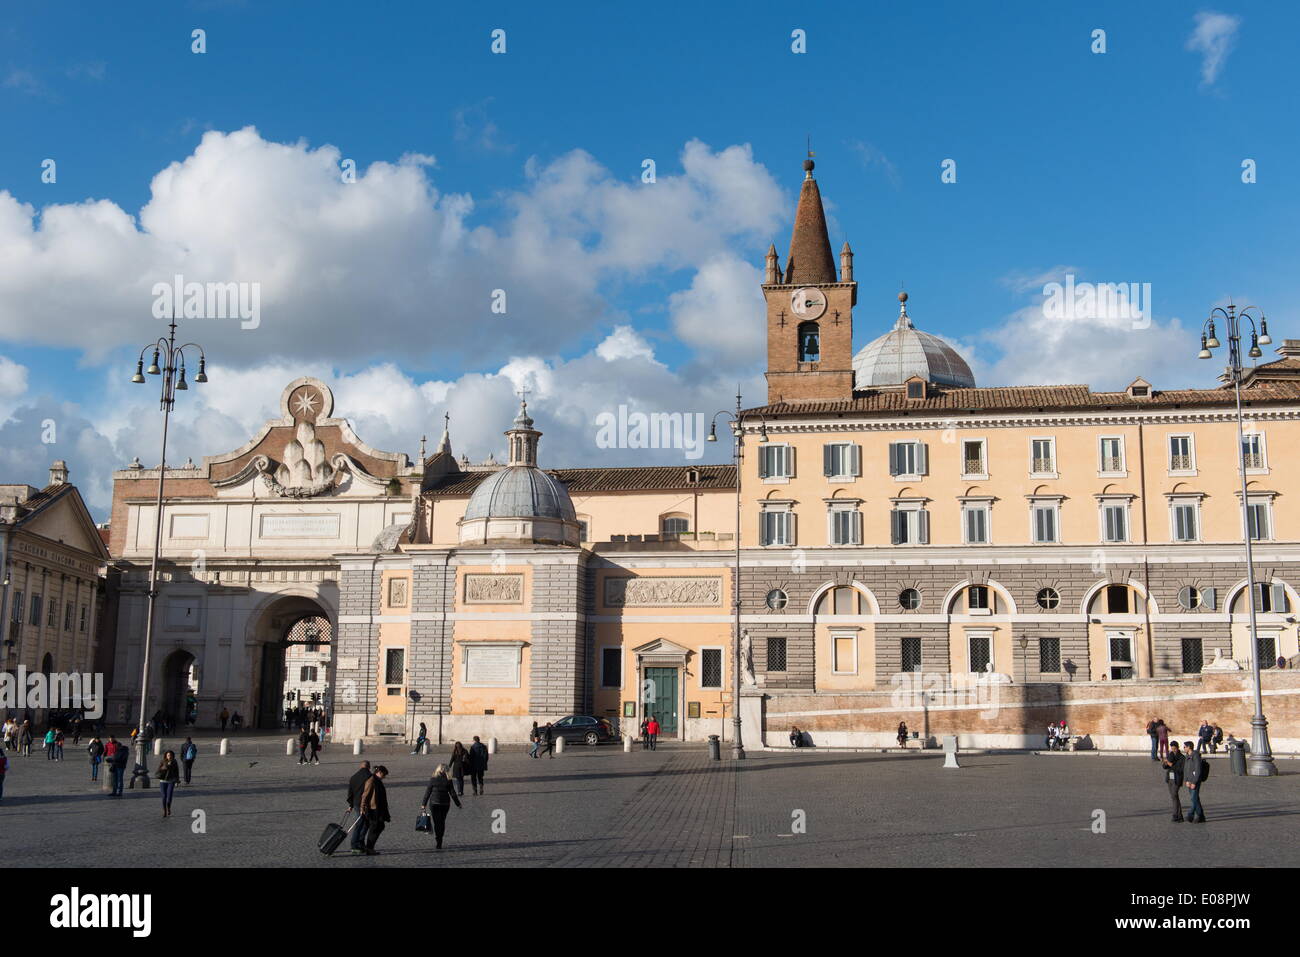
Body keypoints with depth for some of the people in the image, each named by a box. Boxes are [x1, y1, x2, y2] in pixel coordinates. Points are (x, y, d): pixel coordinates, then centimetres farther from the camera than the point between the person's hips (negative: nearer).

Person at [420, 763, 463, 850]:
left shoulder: (432, 780, -4)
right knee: (442, 821, 12)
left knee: (437, 822, -1)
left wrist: (423, 804, 7)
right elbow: (452, 793, 0)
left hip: (434, 803, -1)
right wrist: (458, 804, 9)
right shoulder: (448, 780, -4)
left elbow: (427, 792, -1)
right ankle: (439, 841, 16)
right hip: (445, 803, 1)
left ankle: (438, 842, -9)